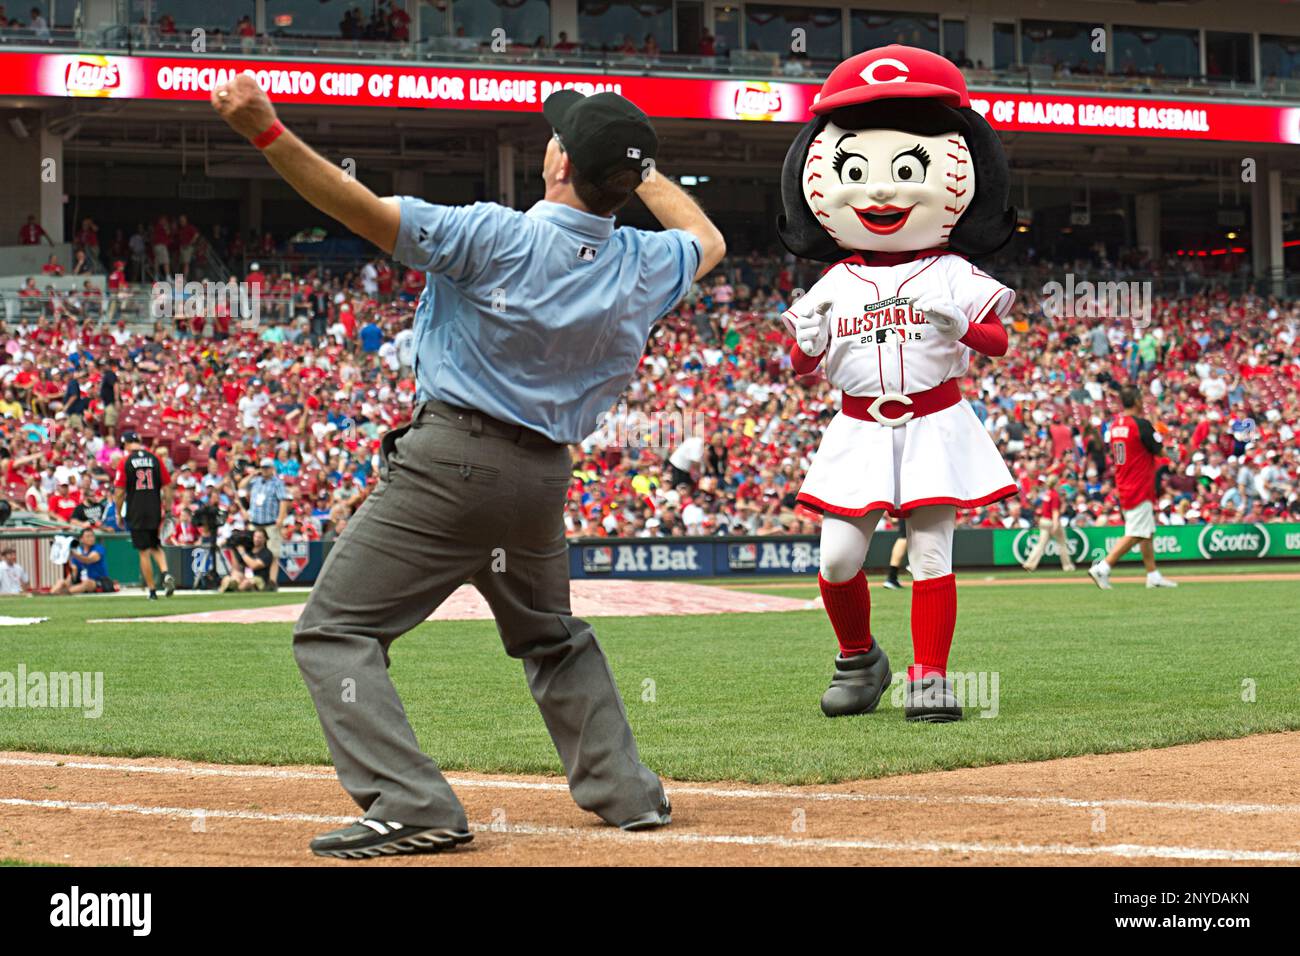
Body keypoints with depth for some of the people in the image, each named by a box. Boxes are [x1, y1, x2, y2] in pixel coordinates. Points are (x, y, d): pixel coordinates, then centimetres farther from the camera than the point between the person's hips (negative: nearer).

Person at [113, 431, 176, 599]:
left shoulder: (125, 462, -5)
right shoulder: (154, 459, 3)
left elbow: (120, 492, -6)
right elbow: (167, 487, 3)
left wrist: (119, 513, 5)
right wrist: (167, 509, 11)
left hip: (136, 514, -3)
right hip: (155, 512, 3)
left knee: (144, 552, 2)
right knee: (156, 547, 16)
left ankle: (152, 590, 3)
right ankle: (166, 574, -10)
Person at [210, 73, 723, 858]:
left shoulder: (499, 239, -15)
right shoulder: (646, 265, 1)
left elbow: (367, 211, -22)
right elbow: (708, 240, 25)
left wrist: (267, 133, -26)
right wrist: (644, 172, 33)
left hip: (451, 462, -6)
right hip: (546, 476, 7)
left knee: (337, 631, -3)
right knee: (552, 637, 30)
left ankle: (412, 805, -17)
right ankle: (627, 791, 25)